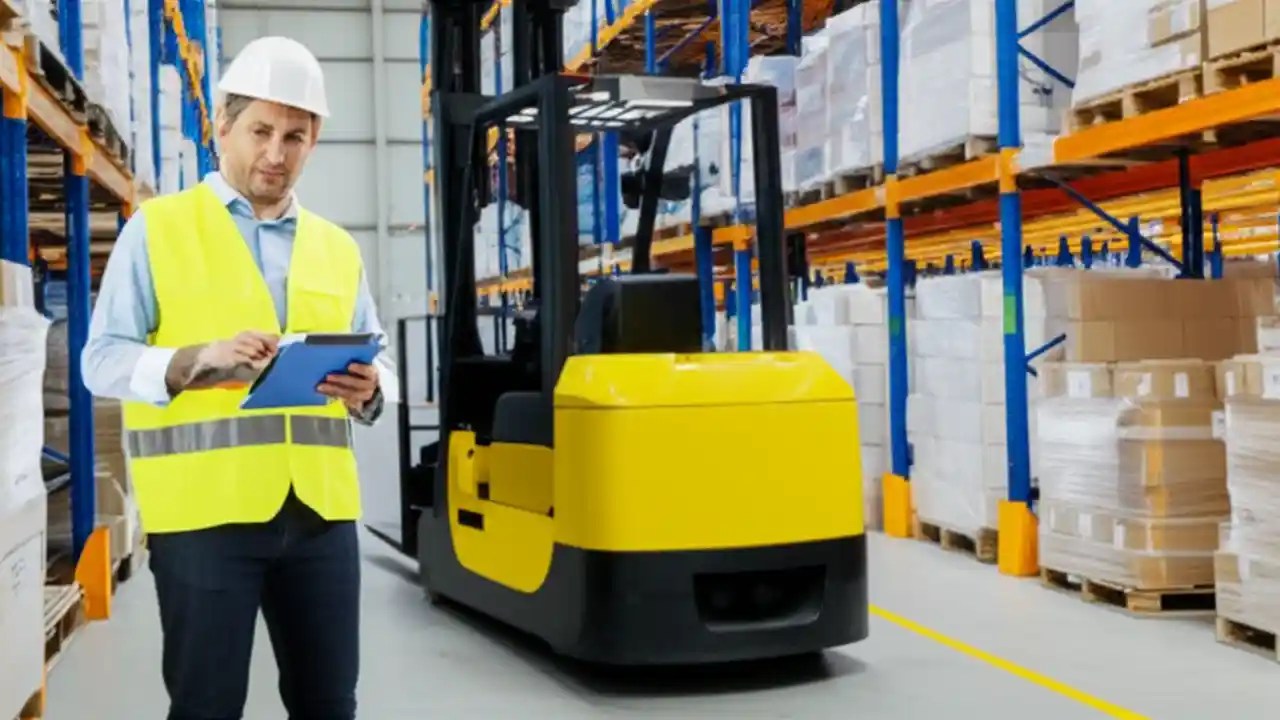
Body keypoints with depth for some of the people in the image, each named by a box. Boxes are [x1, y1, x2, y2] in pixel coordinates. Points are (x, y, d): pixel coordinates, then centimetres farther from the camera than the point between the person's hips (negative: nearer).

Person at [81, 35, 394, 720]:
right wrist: (199, 361, -20)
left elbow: (378, 363, 16)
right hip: (204, 508, -4)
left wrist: (365, 389, -8)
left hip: (320, 509, 4)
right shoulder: (156, 228, 3)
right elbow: (102, 360, -2)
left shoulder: (337, 248, 15)